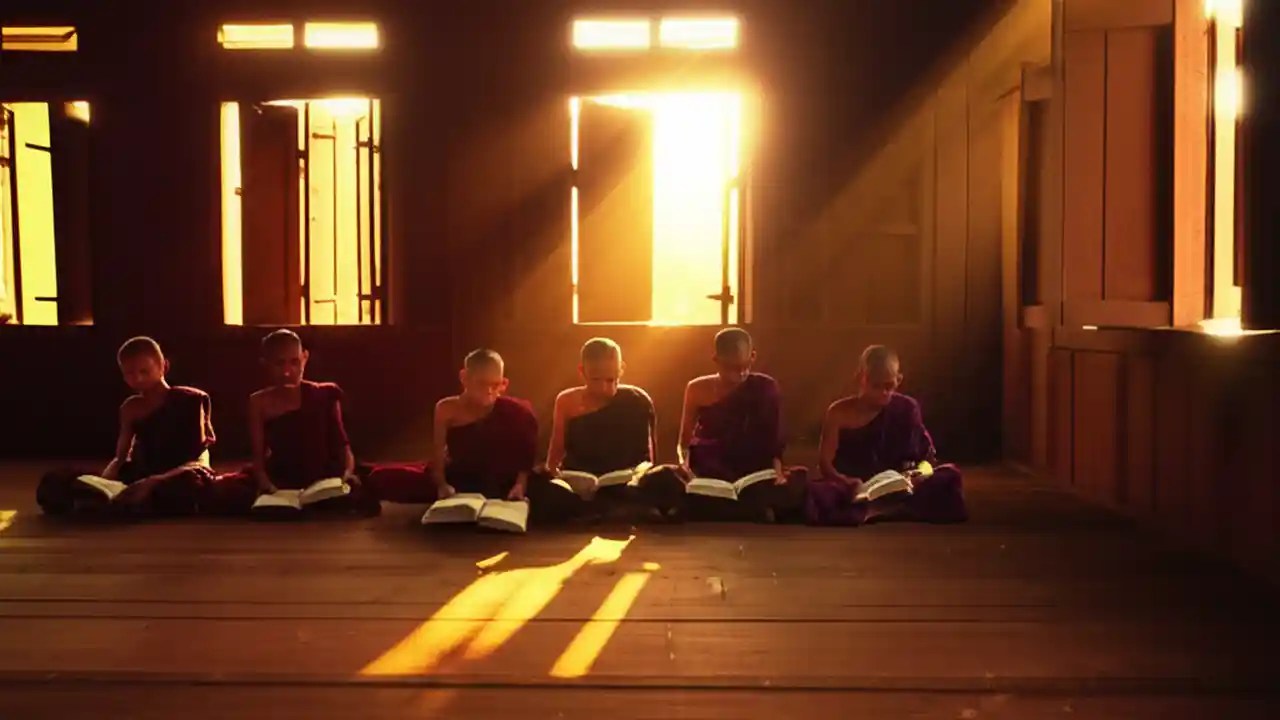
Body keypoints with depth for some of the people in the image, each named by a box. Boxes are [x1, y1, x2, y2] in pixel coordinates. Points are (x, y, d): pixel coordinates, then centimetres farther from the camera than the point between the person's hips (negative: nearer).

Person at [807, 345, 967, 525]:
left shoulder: (906, 408, 6)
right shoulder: (840, 413, 0)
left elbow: (927, 453, 6)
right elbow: (825, 462, -5)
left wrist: (923, 470, -18)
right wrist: (845, 482, -26)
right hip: (855, 491, -2)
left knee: (950, 476, -22)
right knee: (816, 494, -35)